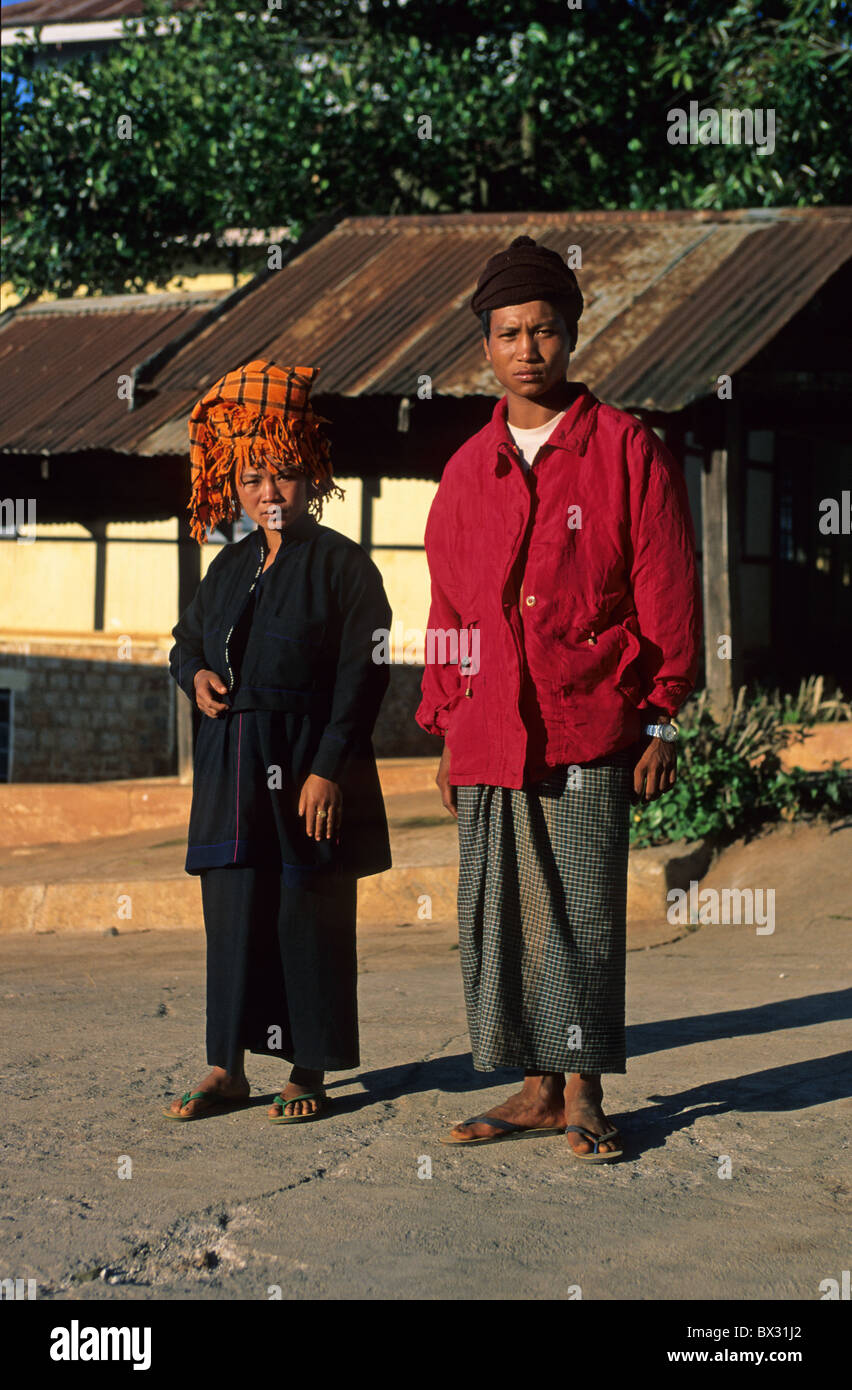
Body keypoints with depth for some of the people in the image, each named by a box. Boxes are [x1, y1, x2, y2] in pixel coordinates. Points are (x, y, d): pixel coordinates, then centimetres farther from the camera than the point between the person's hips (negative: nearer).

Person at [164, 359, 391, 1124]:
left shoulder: (344, 565, -5)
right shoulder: (232, 565, 13)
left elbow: (363, 676, -10)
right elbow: (187, 638, 27)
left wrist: (328, 770, -17)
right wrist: (196, 675, 2)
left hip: (309, 767, -5)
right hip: (233, 767, 6)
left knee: (310, 918, 0)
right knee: (232, 915, 7)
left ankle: (310, 1074, 9)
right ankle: (228, 1067, 14)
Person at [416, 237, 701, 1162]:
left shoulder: (626, 451, 2)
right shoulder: (468, 471, 13)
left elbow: (666, 593, 0)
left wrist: (662, 720, -4)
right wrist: (446, 730, 13)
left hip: (591, 731, -4)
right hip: (490, 735, 4)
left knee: (584, 913, -2)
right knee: (497, 915, 5)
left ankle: (582, 1097, 7)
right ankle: (537, 1091, 15)